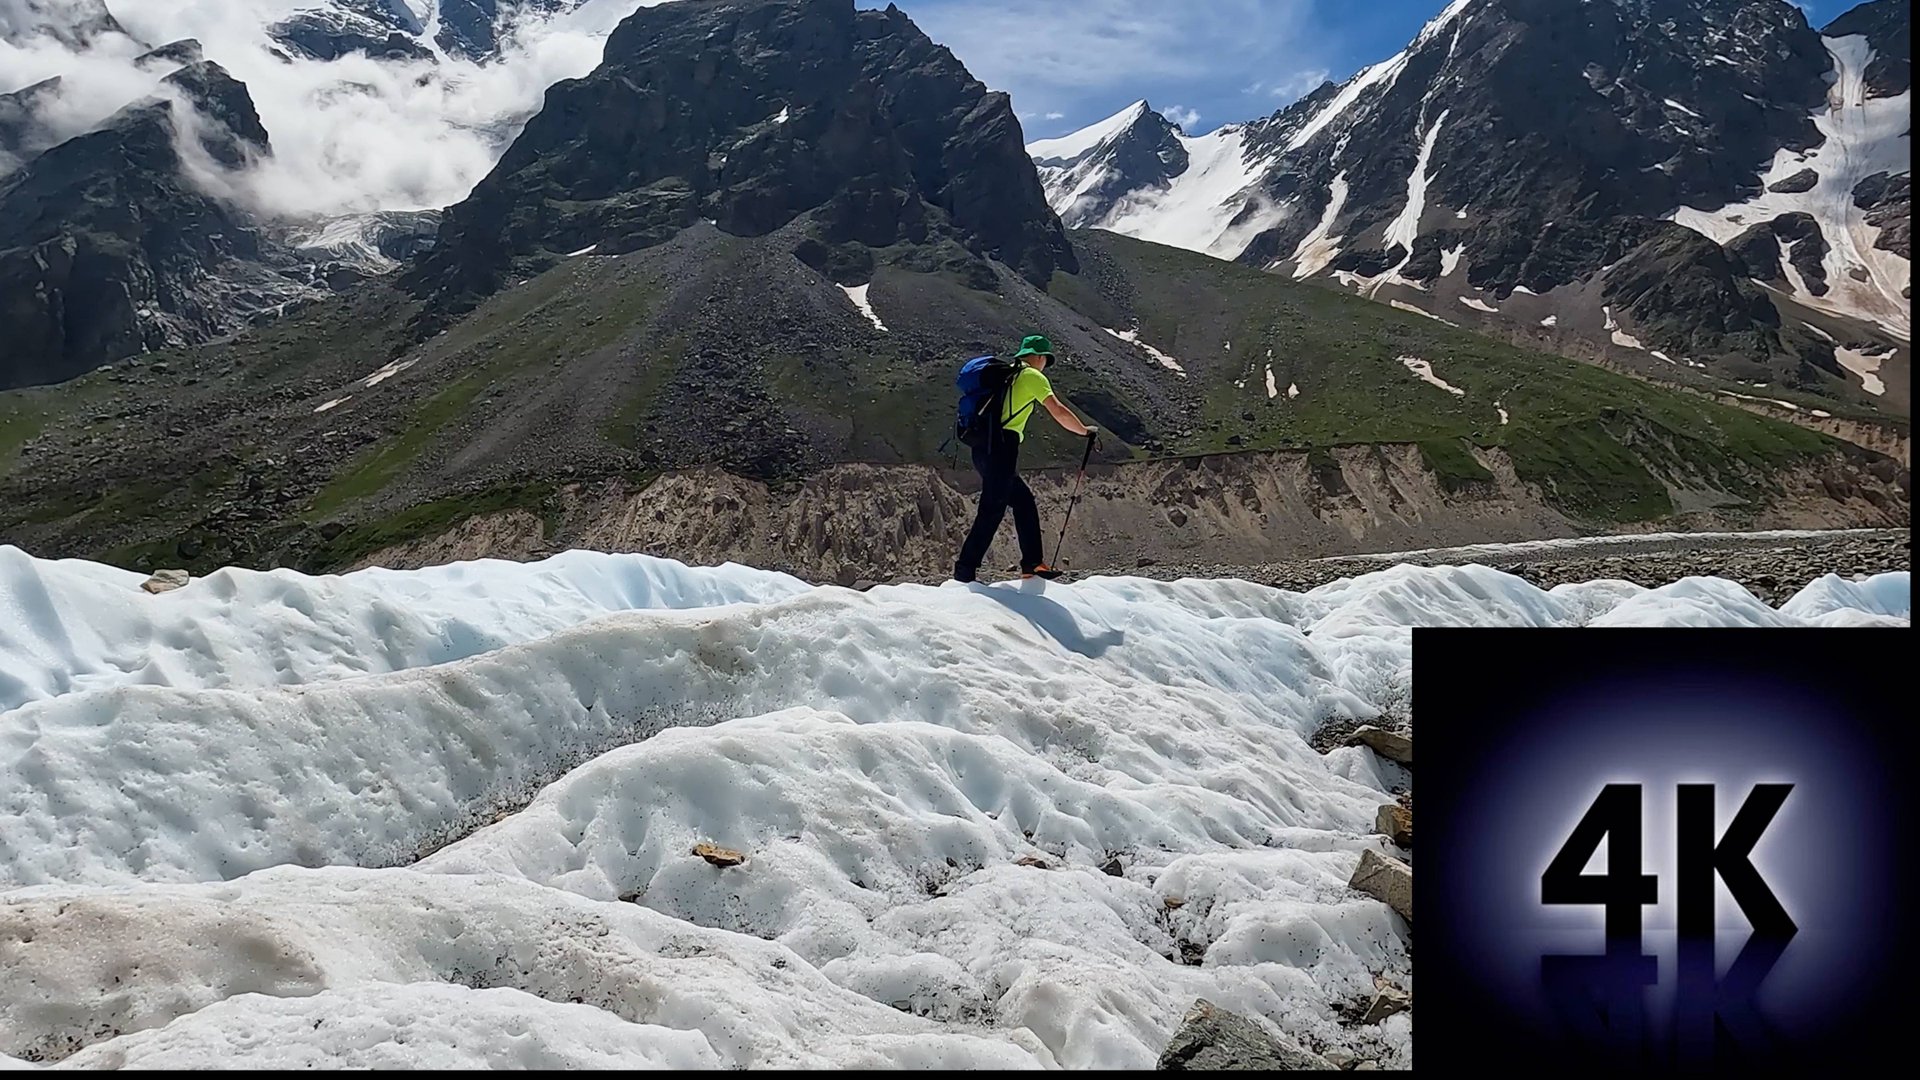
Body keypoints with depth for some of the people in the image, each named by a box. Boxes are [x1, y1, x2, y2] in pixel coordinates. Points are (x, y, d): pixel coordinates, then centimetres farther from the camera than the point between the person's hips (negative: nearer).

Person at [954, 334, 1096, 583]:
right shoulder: (1033, 376, 0)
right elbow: (1057, 411, -8)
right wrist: (1085, 431, 5)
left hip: (982, 448, 9)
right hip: (1001, 448, -9)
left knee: (1024, 500, 17)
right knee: (992, 511, -8)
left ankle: (1032, 564, 16)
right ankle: (964, 570, -11)